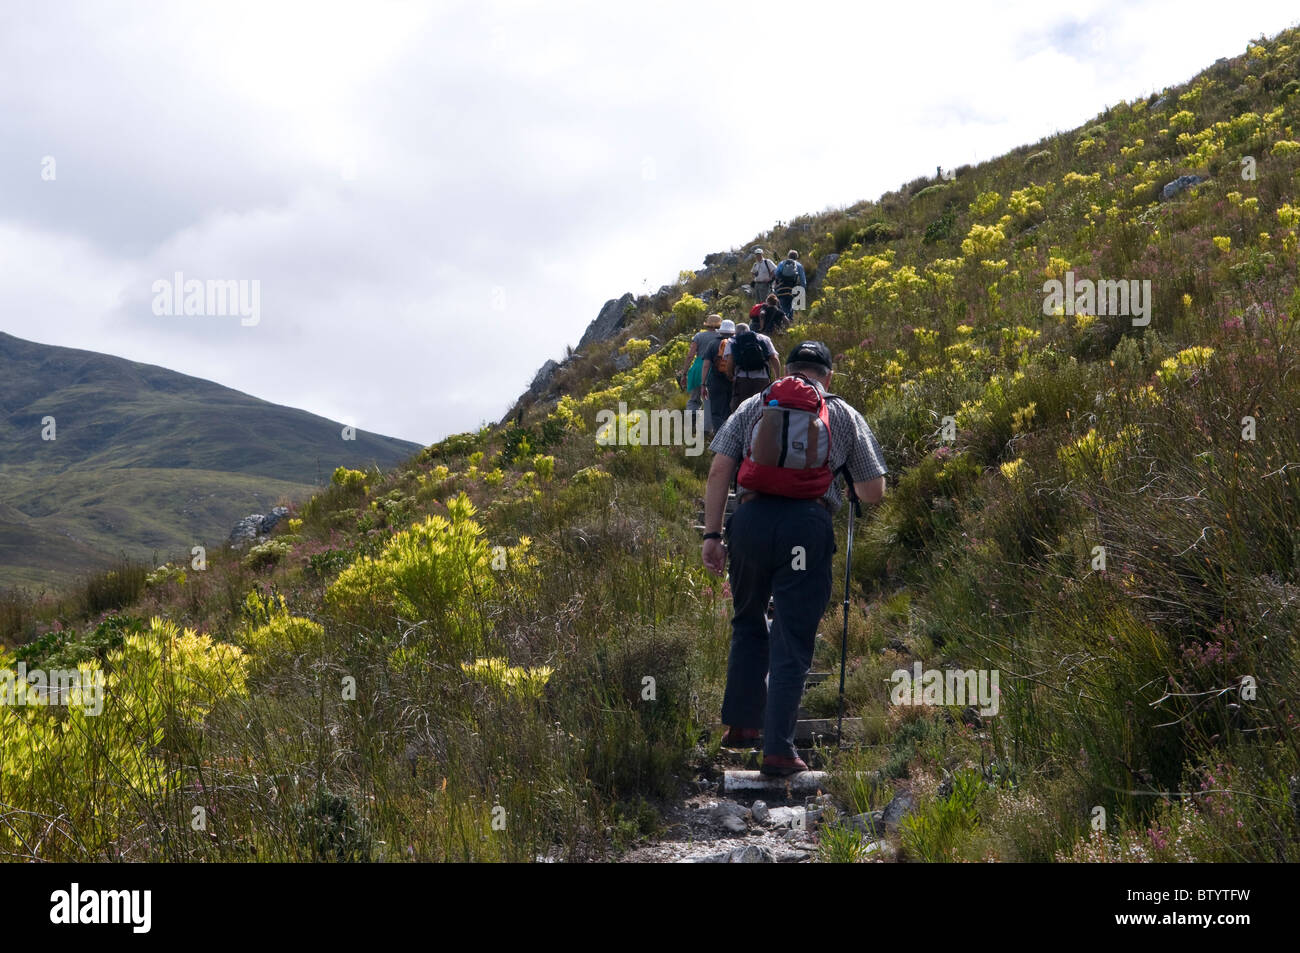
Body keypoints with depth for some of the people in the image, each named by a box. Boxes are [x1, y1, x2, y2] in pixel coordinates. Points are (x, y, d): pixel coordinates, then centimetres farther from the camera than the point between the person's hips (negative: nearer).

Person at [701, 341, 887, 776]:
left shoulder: (753, 406, 17)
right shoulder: (844, 416, 15)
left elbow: (719, 471, 6)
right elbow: (874, 491, 13)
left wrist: (712, 534, 5)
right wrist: (853, 490, 35)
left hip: (751, 518, 2)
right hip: (808, 525, -2)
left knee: (748, 624, 24)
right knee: (792, 641, 2)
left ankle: (741, 722, 27)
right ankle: (778, 748, -2)